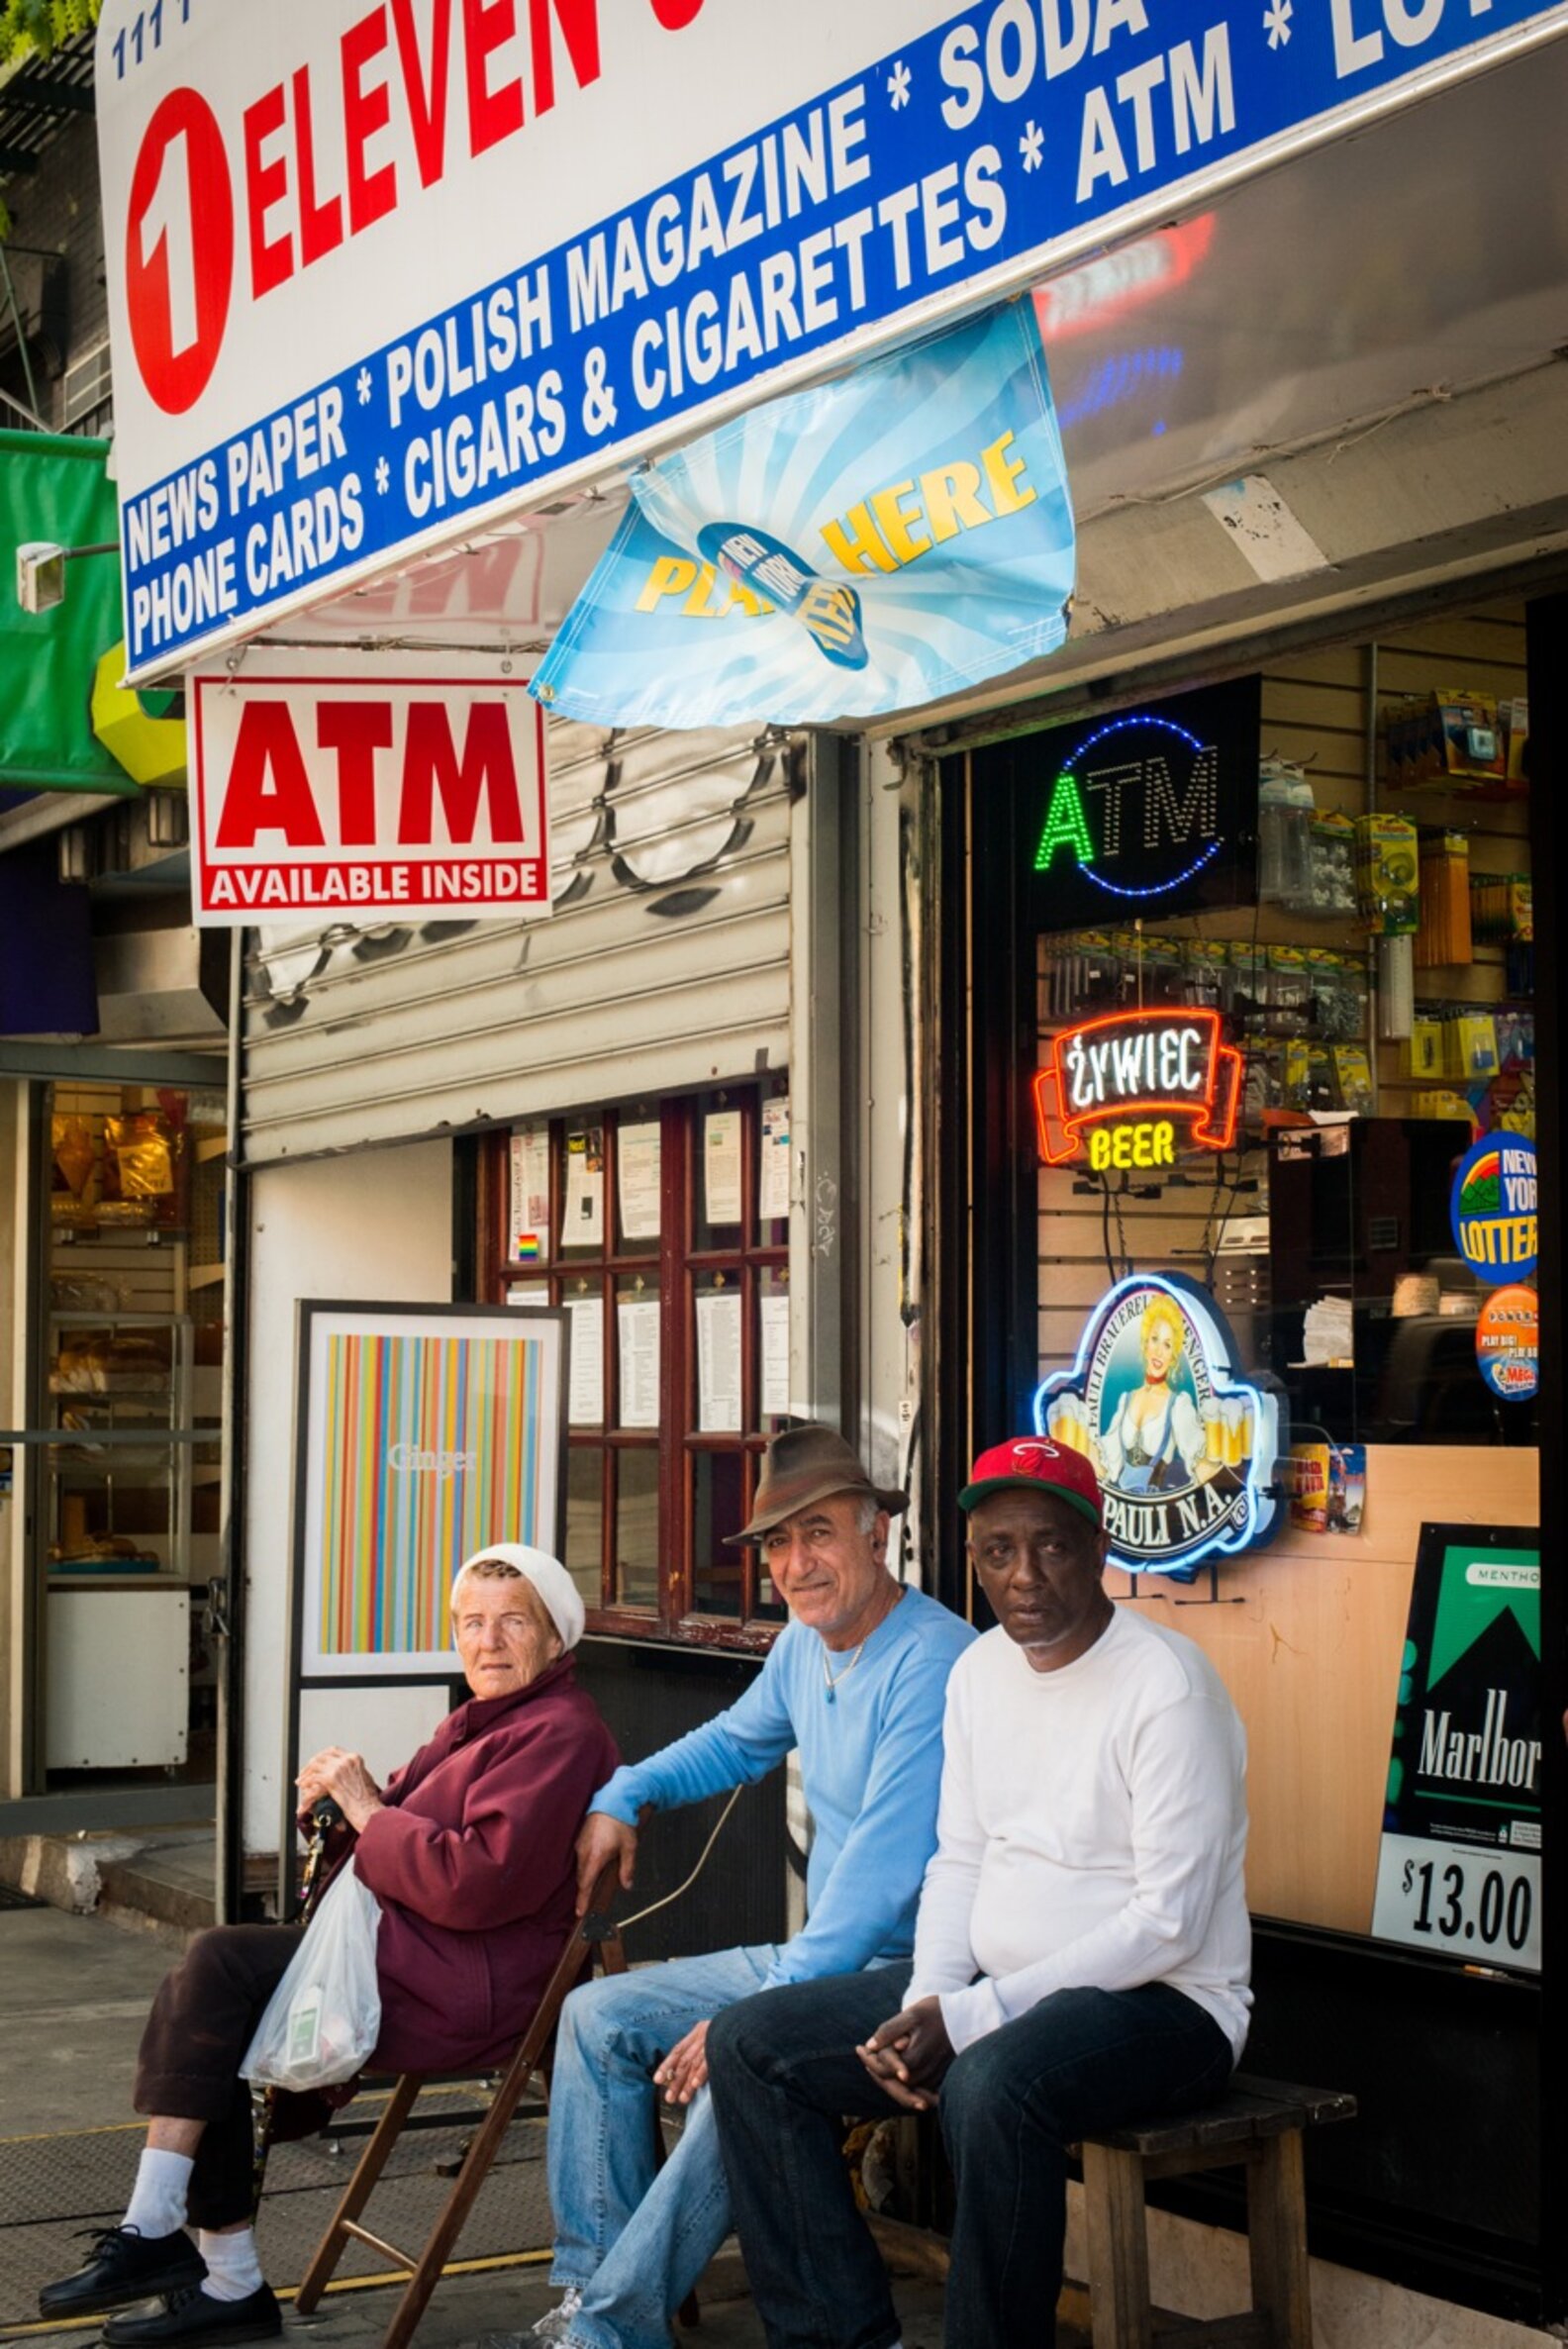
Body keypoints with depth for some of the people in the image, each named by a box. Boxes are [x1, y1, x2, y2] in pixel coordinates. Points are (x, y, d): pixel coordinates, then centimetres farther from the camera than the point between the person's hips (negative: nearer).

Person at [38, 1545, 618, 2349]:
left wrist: (369, 1811, -13)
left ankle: (152, 2234, -11)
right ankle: (229, 2284, -5)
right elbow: (412, 1822, 23)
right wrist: (345, 1795, 2)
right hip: (414, 1957, 10)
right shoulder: (487, 1718, 21)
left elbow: (478, 1883, -22)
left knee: (219, 1966, -18)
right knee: (207, 2012, -6)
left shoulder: (558, 1733, -12)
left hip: (470, 1986, -10)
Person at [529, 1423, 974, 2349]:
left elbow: (884, 1873, -27)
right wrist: (624, 1794, 17)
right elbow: (738, 1741, 31)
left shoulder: (932, 1664, -22)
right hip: (819, 1952, 10)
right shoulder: (805, 1642, 7)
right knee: (600, 2017, 6)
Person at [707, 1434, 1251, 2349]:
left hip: (1161, 2000, -8)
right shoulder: (980, 1670, 8)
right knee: (752, 2046, -2)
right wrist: (926, 2003, -6)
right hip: (990, 1983, 8)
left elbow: (1168, 1924, -20)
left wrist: (972, 2018, -21)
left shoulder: (1166, 1686, -17)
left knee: (990, 2086, -39)